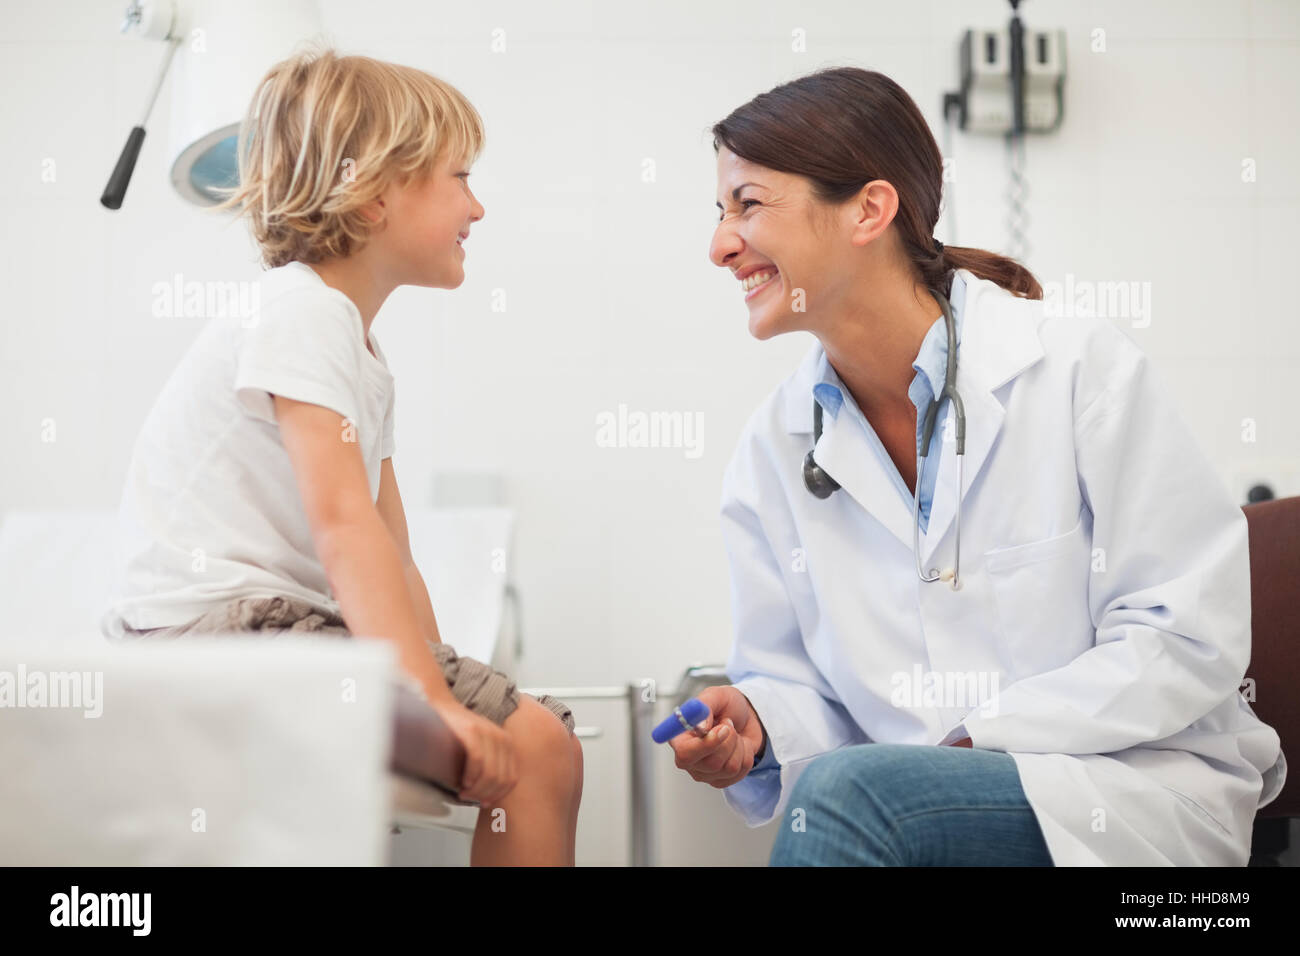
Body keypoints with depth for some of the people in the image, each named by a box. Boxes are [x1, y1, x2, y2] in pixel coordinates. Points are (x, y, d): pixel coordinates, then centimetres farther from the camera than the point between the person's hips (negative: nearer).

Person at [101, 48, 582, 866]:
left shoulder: (364, 353, 21)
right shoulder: (298, 312, -10)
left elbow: (391, 560, 17)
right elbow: (343, 529, -22)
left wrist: (446, 686, 6)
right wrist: (436, 700, -29)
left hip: (285, 627, 10)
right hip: (219, 623, -10)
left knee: (546, 746, 5)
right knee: (529, 747, -20)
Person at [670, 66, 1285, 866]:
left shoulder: (1084, 370, -8)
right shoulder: (771, 453, 6)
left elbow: (1191, 637, -11)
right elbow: (794, 681, 11)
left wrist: (979, 742, -17)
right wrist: (754, 727, -13)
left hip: (1144, 791, -4)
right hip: (923, 800, 4)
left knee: (845, 793, -30)